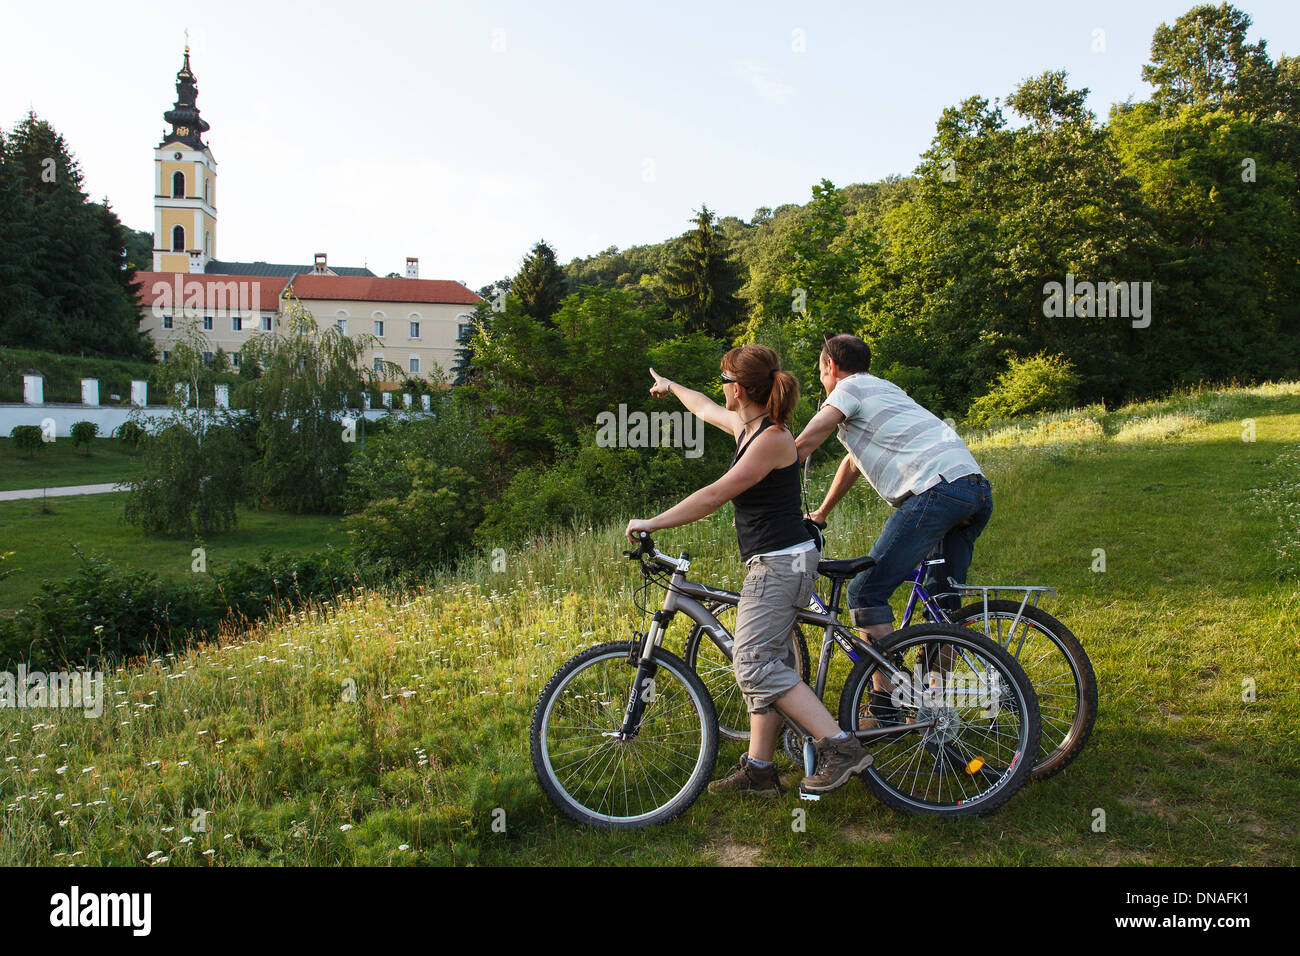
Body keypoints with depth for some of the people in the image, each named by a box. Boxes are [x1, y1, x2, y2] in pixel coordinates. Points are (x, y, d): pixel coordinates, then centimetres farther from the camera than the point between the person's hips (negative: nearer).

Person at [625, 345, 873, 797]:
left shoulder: (772, 438, -17)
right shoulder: (746, 427, 11)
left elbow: (714, 496, -20)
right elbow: (706, 408, 33)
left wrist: (651, 524, -16)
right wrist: (671, 386, 50)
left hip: (781, 563, -10)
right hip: (771, 563, 10)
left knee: (755, 663, -15)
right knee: (760, 661, 10)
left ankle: (840, 746, -16)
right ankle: (759, 768, 16)